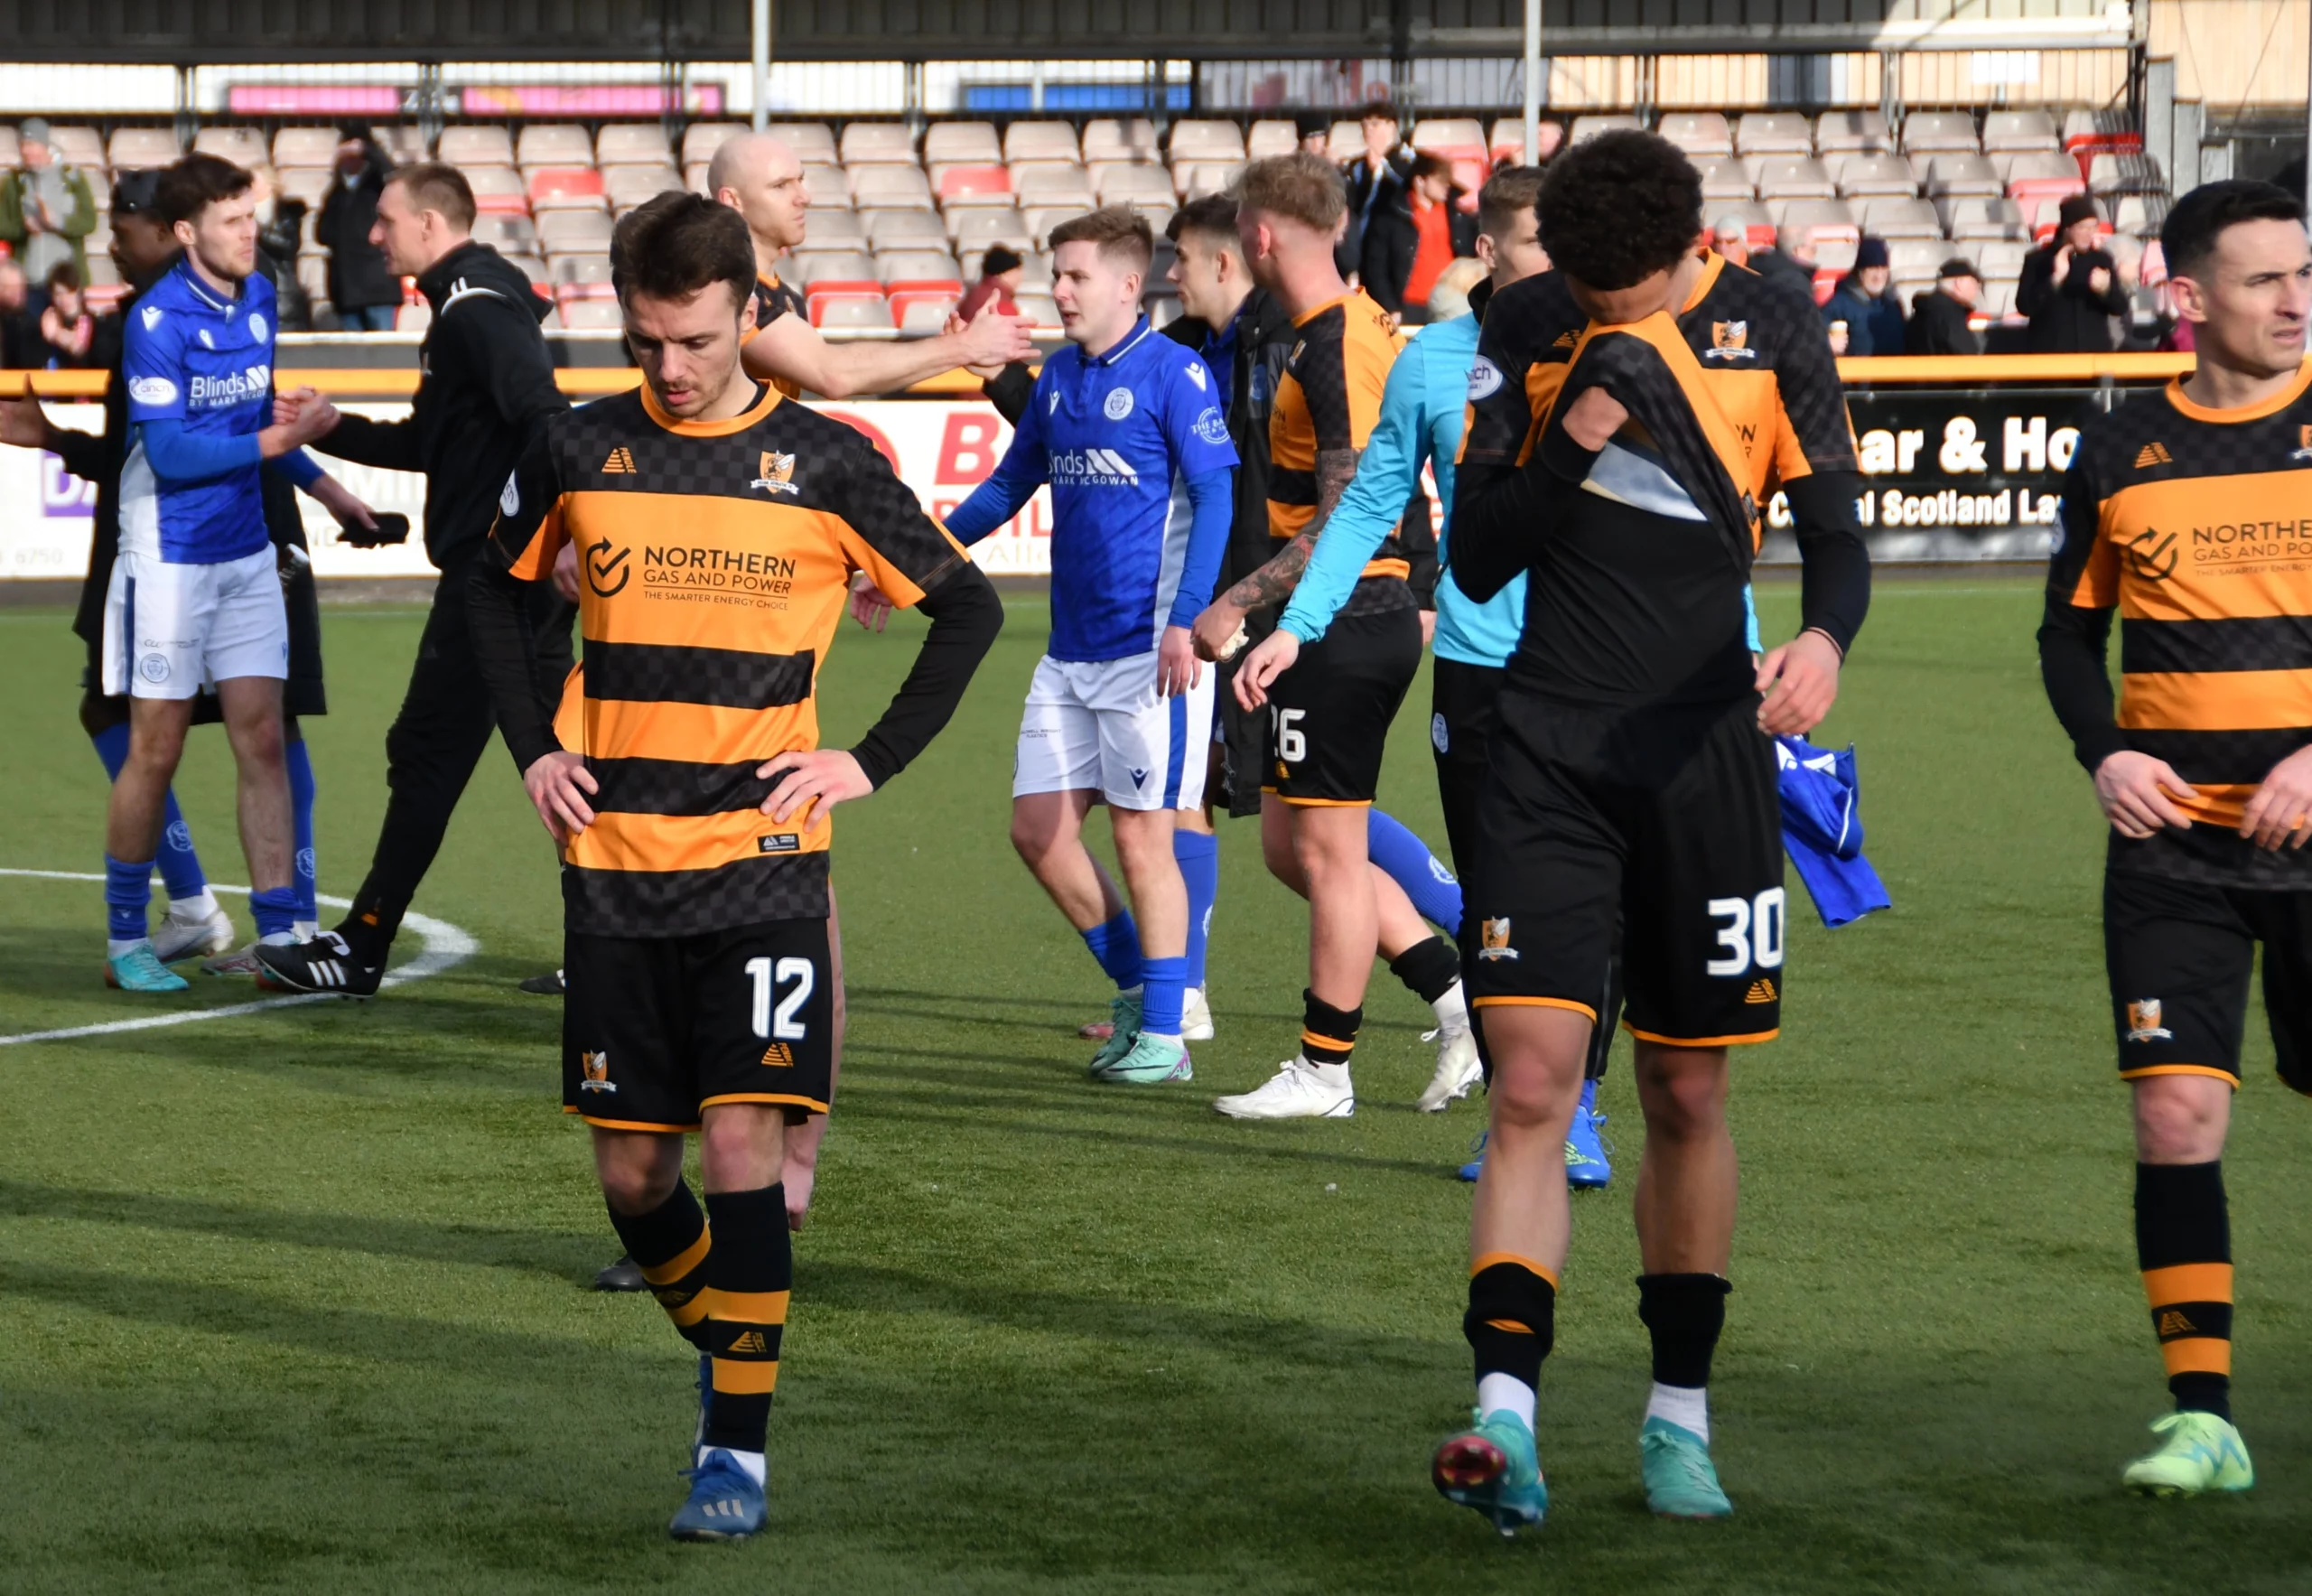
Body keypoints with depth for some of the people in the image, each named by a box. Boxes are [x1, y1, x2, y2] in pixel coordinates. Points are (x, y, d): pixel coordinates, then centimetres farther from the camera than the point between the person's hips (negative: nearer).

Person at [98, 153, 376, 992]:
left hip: (246, 552, 6)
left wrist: (320, 484, 20)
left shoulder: (258, 298, 6)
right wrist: (274, 442, -24)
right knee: (156, 751, 1)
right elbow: (169, 452, -20)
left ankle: (278, 937, 3)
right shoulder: (157, 320, -16)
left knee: (263, 741, 2)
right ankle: (125, 941, 14)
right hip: (169, 559, -6)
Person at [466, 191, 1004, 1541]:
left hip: (761, 857, -3)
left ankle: (740, 1450, -7)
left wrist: (874, 762, 0)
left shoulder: (825, 463, -3)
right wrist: (538, 747, 12)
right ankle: (725, 1348, 32)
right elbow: (499, 593, 23)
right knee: (631, 1174, 5)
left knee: (743, 1137, -13)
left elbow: (968, 608, 7)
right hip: (616, 862, 3)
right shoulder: (579, 452, 4)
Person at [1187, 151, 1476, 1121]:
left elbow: (1352, 513, -23)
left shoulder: (1335, 347, -18)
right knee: (1291, 844, 14)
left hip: (1346, 628, -10)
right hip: (1361, 620, 10)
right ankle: (1456, 995, 16)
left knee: (1327, 851, -1)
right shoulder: (1355, 325, 13)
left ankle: (1323, 1073, 8)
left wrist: (1236, 605, -21)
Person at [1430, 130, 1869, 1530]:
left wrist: (1824, 638, -23)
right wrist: (1567, 443, -16)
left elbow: (1838, 535, -1)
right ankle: (1507, 1415, -19)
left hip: (1707, 747, 0)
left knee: (1688, 1098, 8)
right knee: (1532, 1081, -12)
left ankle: (1681, 1415, 20)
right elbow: (1476, 561, 1)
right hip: (1549, 749, 0)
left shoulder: (1772, 332, -1)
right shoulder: (1522, 331, 1)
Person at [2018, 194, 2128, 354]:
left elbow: (2121, 307, 6)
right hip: (2051, 354, -3)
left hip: (2096, 352, 3)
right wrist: (2055, 279, -20)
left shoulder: (2101, 259, 9)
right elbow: (2024, 306, -8)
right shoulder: (2038, 260, 0)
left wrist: (2105, 289, -17)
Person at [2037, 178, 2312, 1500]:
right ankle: (2203, 1415, -2)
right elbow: (2072, 627, 16)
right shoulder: (2121, 454, 6)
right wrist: (2104, 750, -2)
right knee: (2177, 1113, -7)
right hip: (2175, 835, 1)